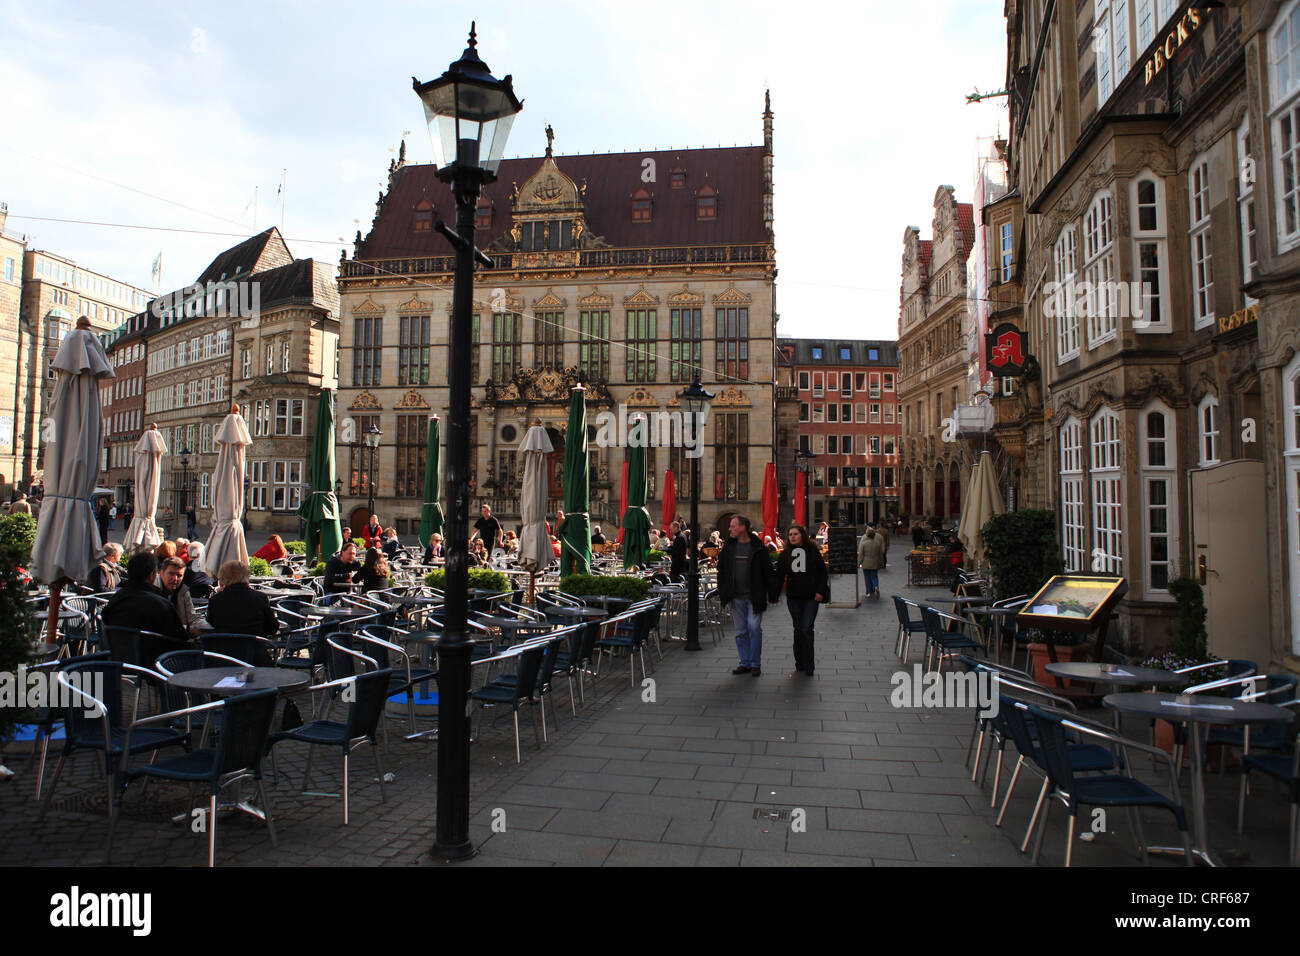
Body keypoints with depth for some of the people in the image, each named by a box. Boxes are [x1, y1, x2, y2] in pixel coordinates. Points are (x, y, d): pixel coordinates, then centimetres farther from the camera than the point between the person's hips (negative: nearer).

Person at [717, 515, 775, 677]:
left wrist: (771, 593, -3)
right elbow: (721, 570, 13)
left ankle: (755, 663, 7)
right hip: (736, 597, 4)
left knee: (754, 628, -5)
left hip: (754, 596, -4)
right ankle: (745, 663, 17)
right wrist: (722, 593, 8)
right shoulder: (728, 547, 7)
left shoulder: (757, 548, -4)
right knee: (741, 632, 8)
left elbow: (767, 571, 0)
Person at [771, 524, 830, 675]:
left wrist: (821, 591, -5)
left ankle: (808, 666, -1)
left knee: (807, 629, -9)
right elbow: (779, 576, 5)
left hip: (811, 597, -2)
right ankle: (799, 663, 20)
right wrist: (774, 595, 0)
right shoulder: (785, 554, 5)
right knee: (798, 629, 8)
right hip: (793, 598, 2)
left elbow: (823, 573, 4)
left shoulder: (813, 551, 1)